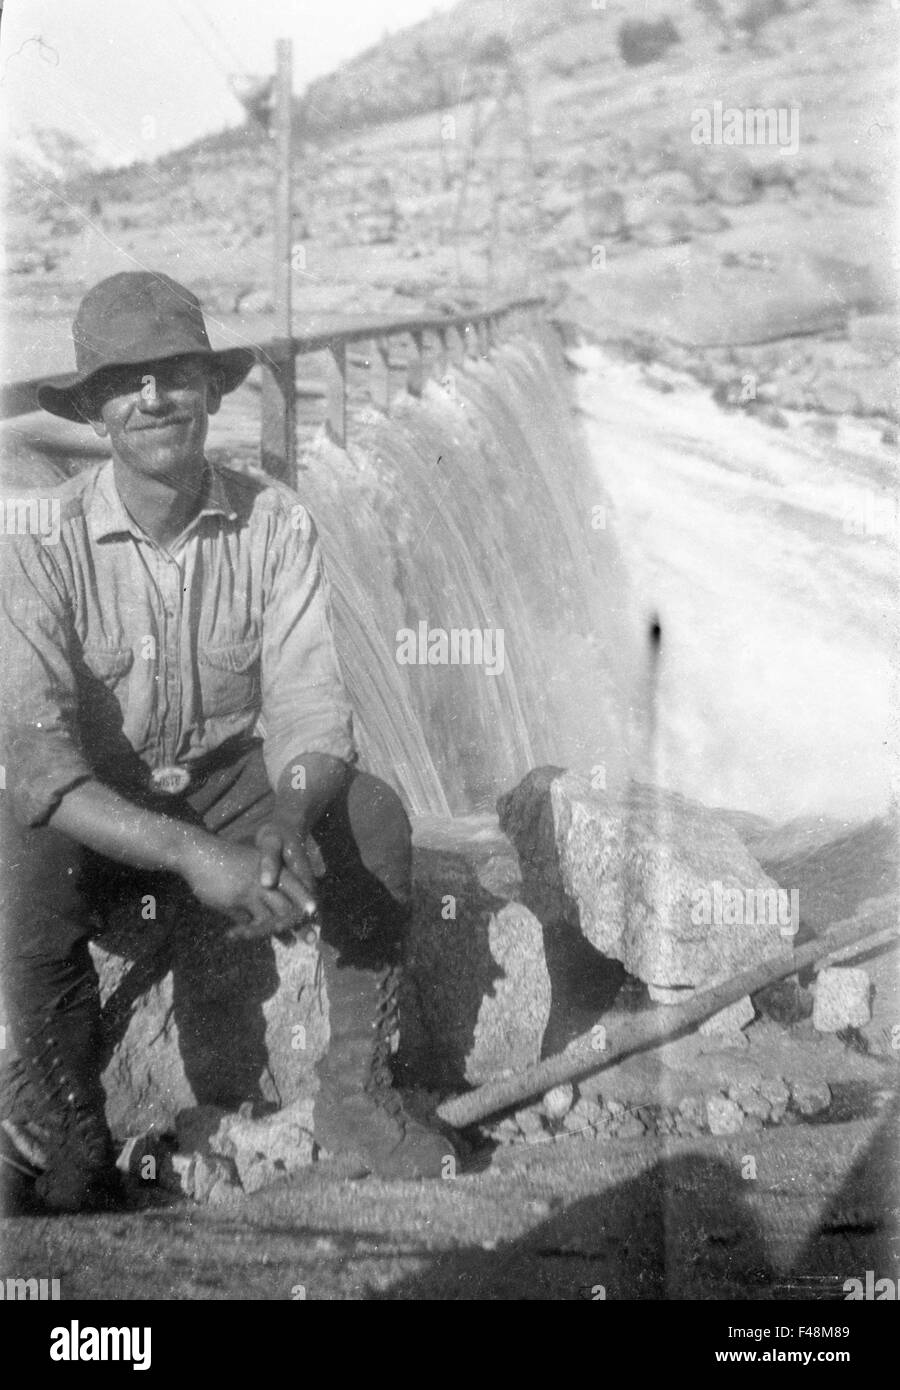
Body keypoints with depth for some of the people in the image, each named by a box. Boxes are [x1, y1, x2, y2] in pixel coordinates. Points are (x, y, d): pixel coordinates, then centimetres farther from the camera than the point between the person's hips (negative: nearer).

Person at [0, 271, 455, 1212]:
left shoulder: (274, 523, -13)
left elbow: (309, 704, -16)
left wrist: (285, 821, -40)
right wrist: (191, 853, -41)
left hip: (230, 771, 2)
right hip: (90, 797, -2)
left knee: (374, 818, -23)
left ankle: (353, 1095, -5)